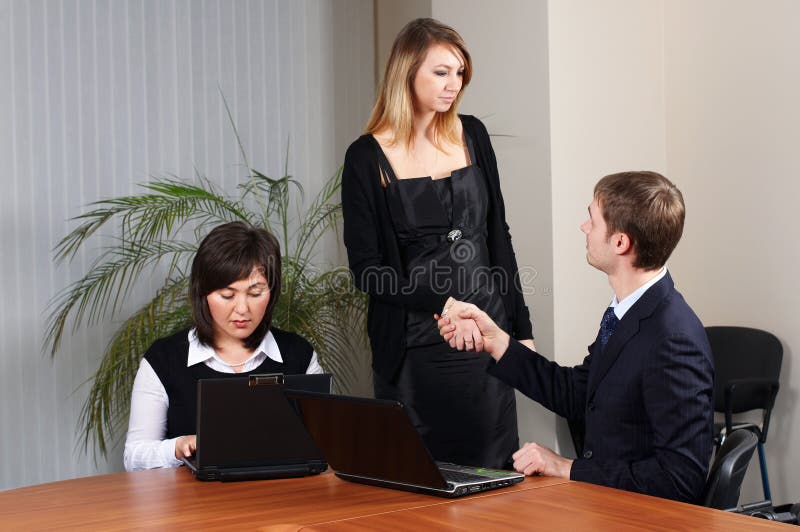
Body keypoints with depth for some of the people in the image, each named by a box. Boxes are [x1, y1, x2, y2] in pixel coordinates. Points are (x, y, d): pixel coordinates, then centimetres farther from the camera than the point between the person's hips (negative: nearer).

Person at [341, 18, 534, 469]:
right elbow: (366, 268, -8)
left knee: (494, 470, 7)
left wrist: (521, 327, 9)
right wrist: (444, 305, -18)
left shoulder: (471, 135, 6)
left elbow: (497, 234, 12)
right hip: (415, 346, -3)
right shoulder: (368, 158, -5)